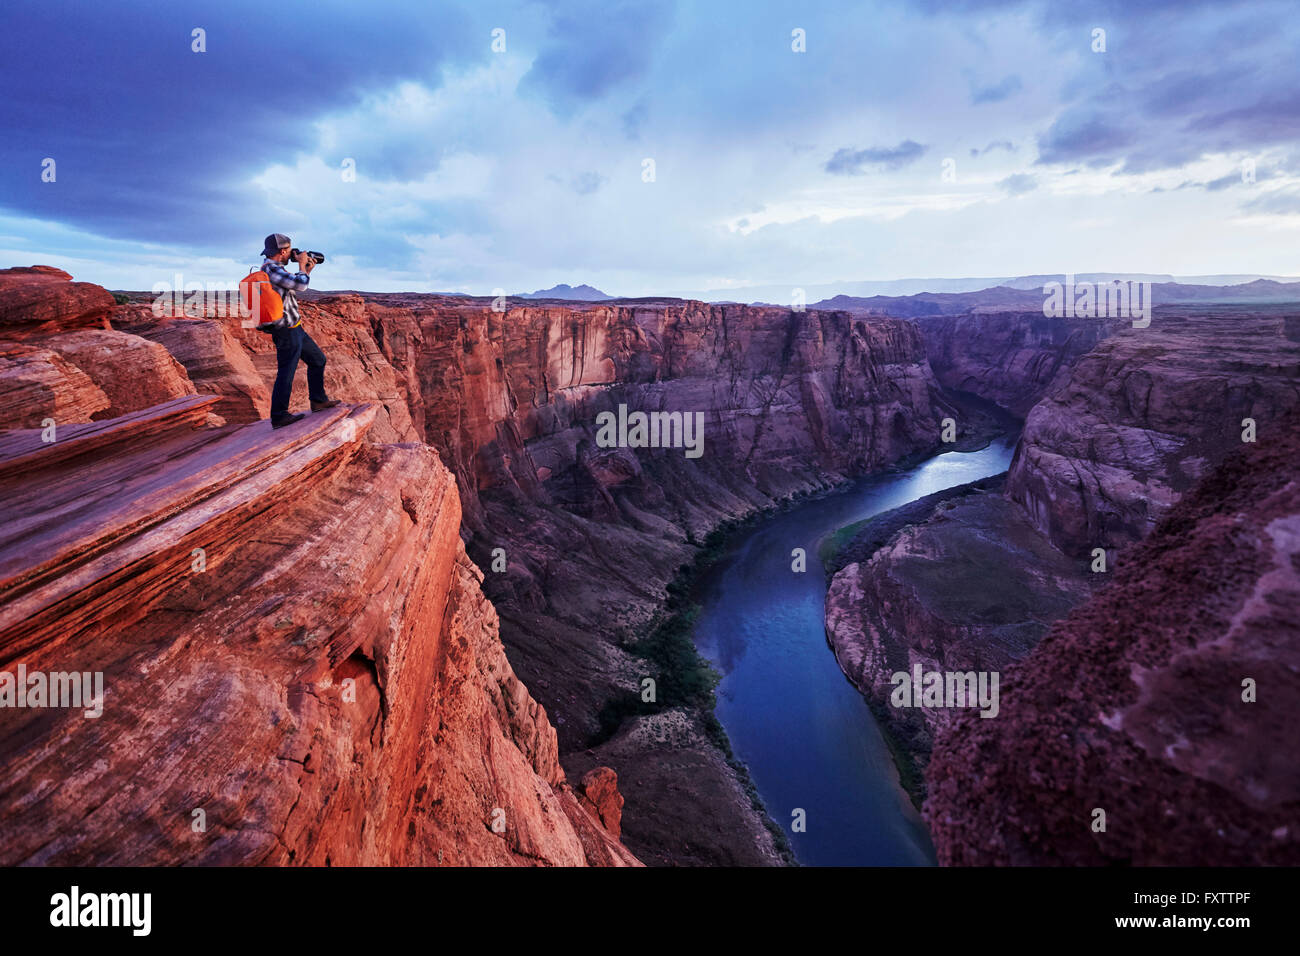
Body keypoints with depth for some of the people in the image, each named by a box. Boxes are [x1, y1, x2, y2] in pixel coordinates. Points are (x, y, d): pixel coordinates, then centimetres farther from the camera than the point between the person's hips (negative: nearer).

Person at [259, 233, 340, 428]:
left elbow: (295, 291, 23)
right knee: (286, 373, -5)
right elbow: (301, 284, -27)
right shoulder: (271, 269, -19)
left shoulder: (273, 268, 14)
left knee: (318, 360, 19)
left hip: (294, 329, 11)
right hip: (287, 332, -11)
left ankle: (318, 400, 29)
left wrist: (307, 270, 17)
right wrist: (301, 264, -9)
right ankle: (278, 417, 2)